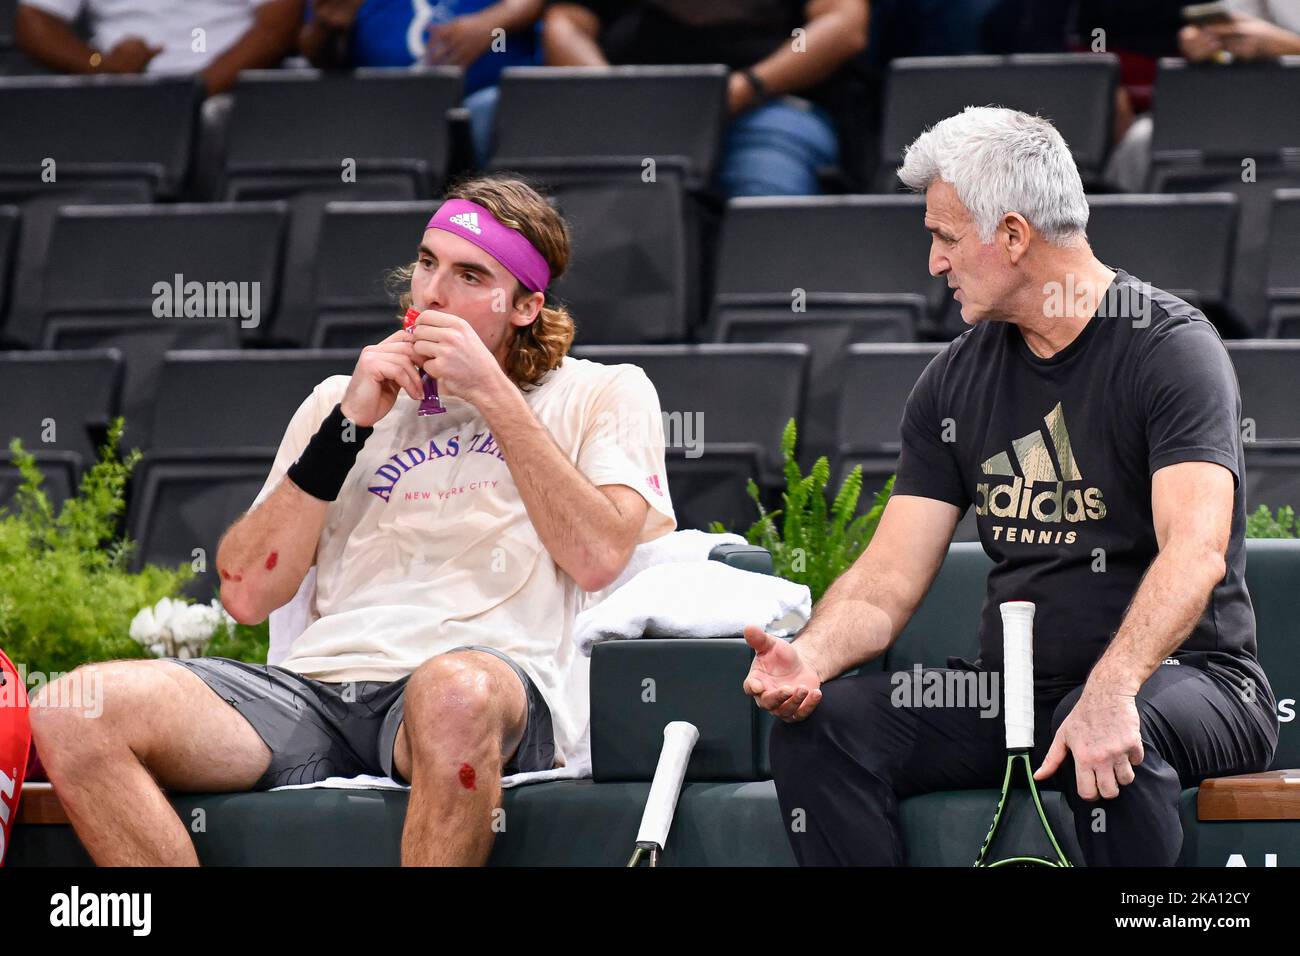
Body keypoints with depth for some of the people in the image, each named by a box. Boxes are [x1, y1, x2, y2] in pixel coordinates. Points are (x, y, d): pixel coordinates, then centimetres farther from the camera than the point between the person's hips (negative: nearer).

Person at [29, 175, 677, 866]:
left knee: (455, 693, -44)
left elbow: (597, 556, -3)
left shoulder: (603, 395, 17)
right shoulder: (342, 399, 26)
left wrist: (493, 395, 0)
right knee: (73, 715, -23)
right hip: (319, 687, 4)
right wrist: (349, 427, 7)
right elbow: (247, 594, 15)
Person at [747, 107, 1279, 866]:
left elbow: (1195, 551, -25)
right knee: (817, 726, -17)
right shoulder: (956, 381, 10)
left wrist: (1110, 692, -41)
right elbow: (888, 581, 7)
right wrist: (808, 659, -16)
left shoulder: (1168, 346, -10)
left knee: (1114, 741, -40)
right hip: (1016, 689, 6)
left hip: (1186, 675, -6)